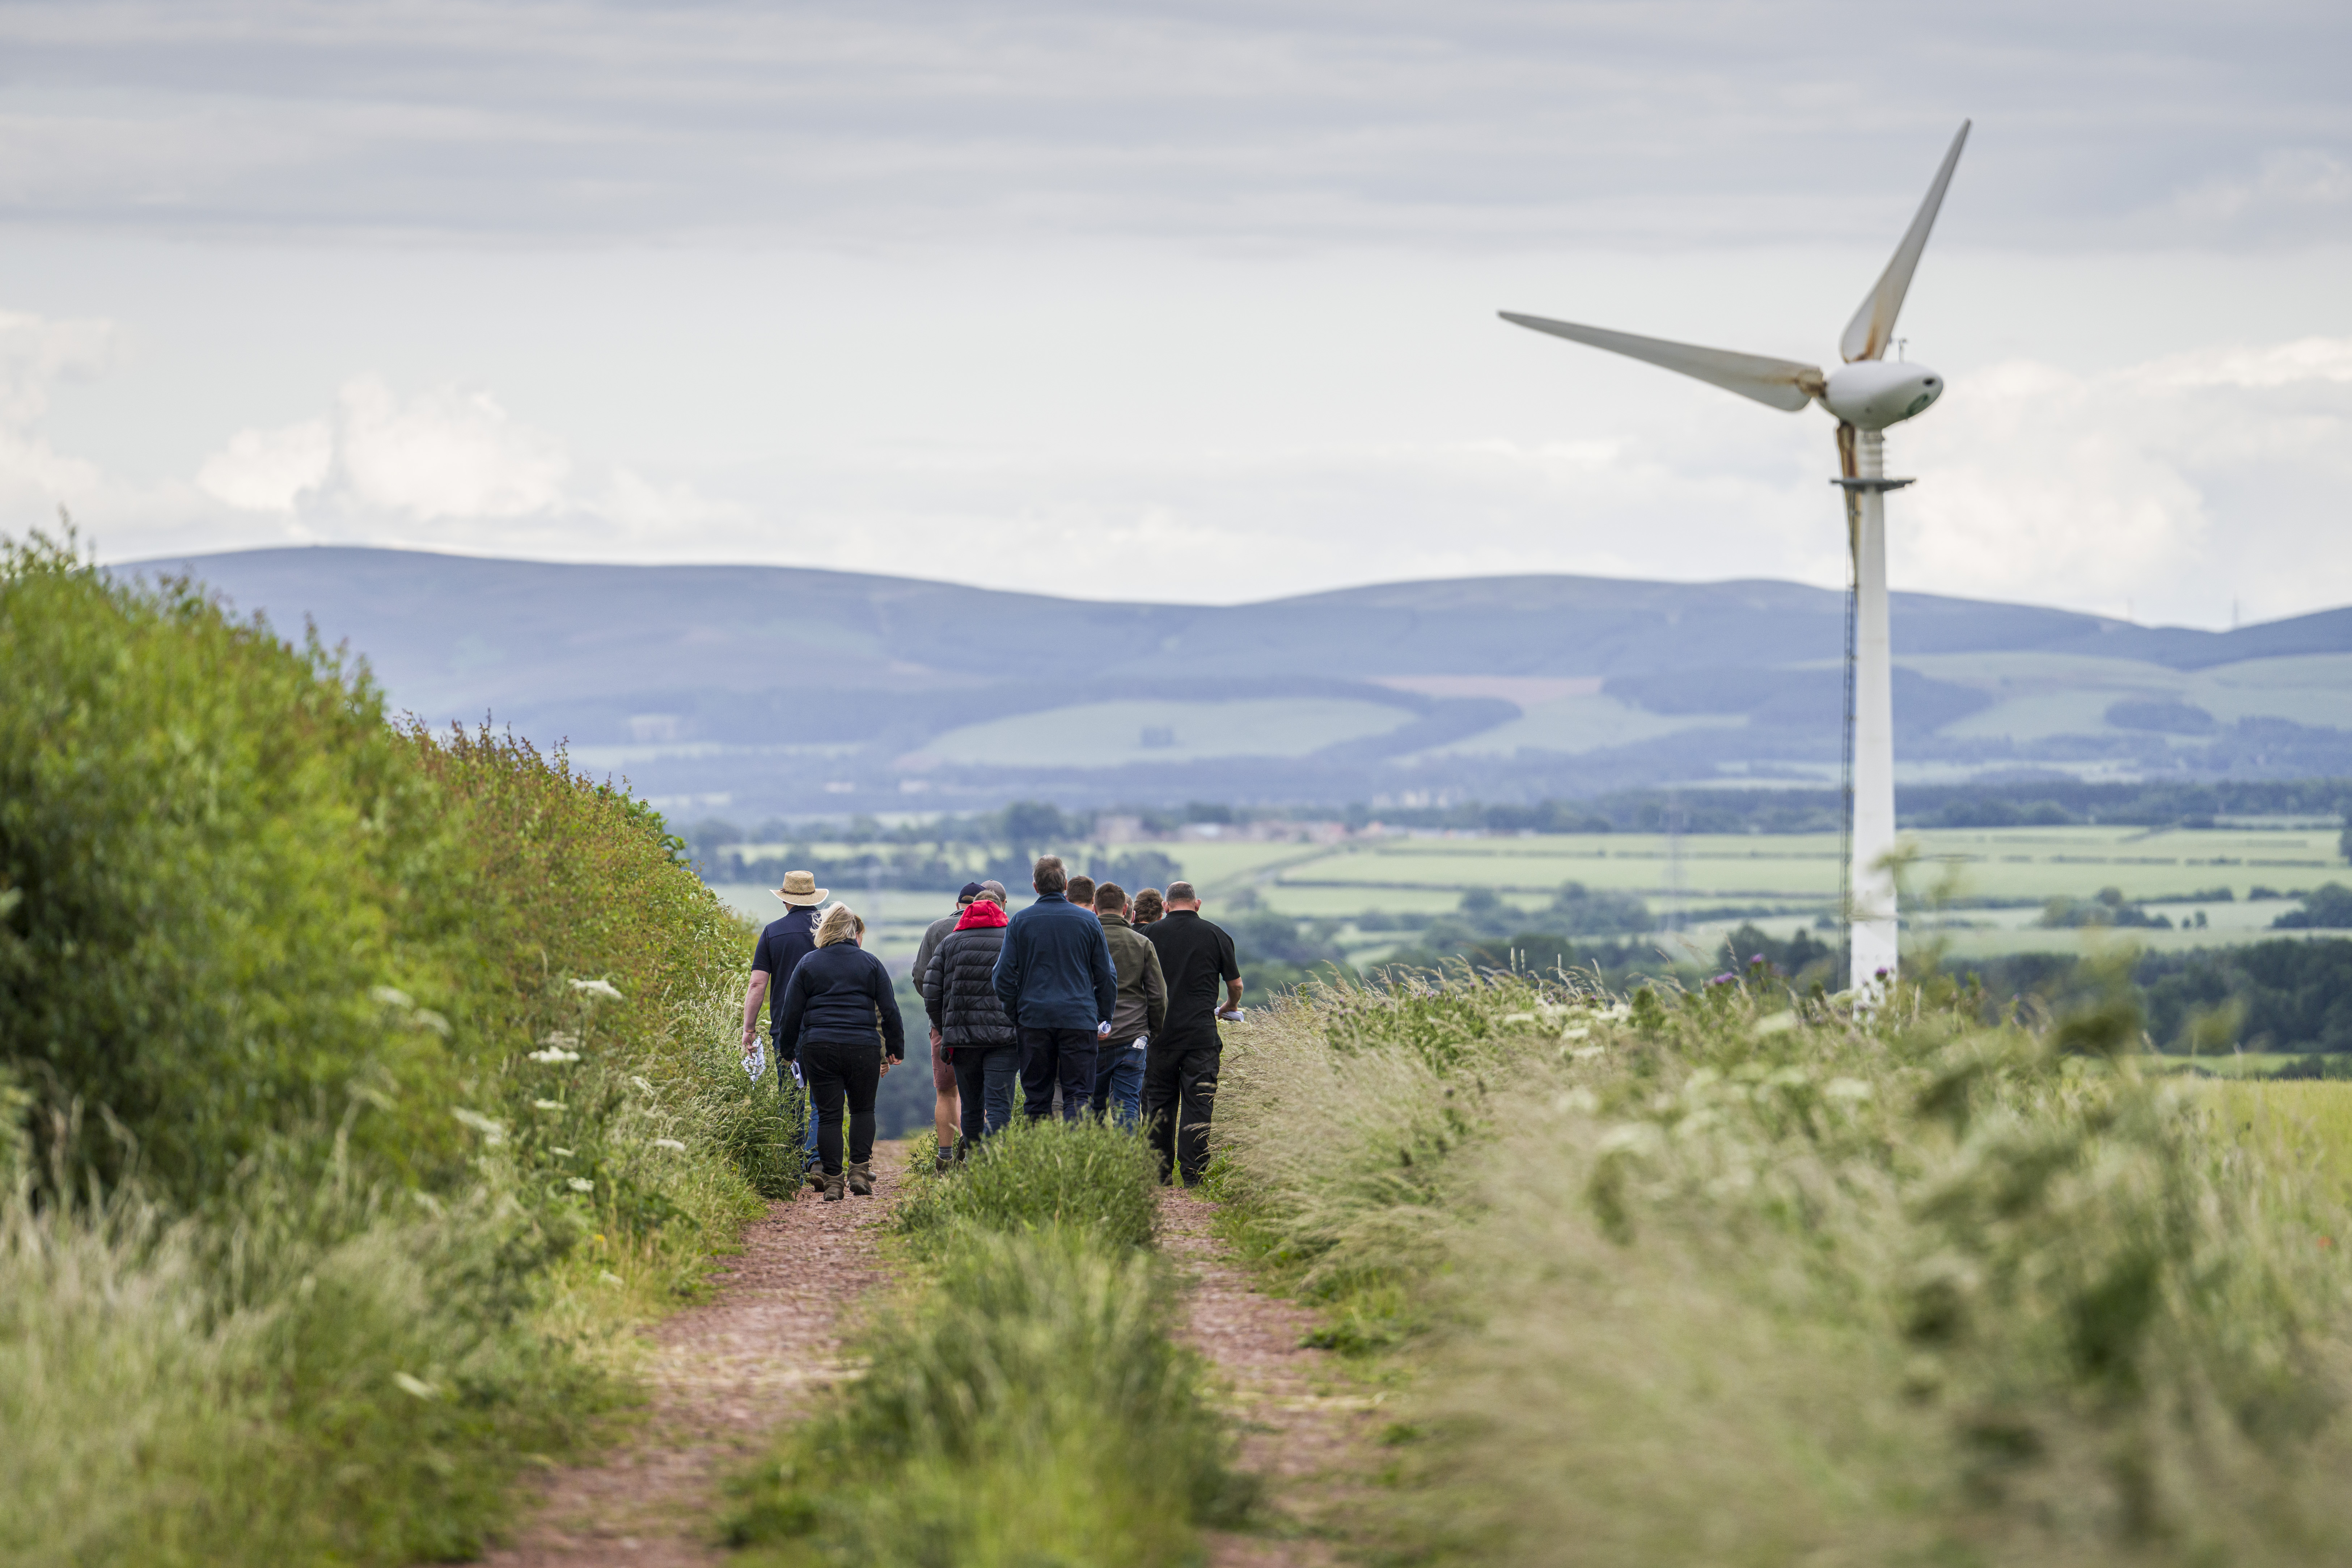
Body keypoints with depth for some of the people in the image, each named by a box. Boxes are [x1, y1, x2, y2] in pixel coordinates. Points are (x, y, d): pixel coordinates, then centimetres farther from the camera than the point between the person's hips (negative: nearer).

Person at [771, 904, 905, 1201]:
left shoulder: (808, 964, 7)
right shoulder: (870, 964, 6)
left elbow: (792, 1012, 7)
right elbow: (890, 1010, 5)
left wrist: (788, 1050, 17)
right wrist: (895, 1049, 14)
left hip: (818, 1048, 0)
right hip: (862, 1048, 0)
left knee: (828, 1115, 3)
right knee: (863, 1109, 16)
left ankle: (833, 1182, -1)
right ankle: (859, 1170, 3)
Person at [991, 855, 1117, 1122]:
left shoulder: (1020, 922, 2)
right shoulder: (1088, 921, 4)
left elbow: (1003, 976, 1)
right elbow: (1107, 976, 7)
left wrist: (1013, 1017, 10)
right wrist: (1105, 1018, 15)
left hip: (1034, 1019, 1)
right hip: (1080, 1019, -1)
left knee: (1037, 1098, 8)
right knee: (1078, 1095, -3)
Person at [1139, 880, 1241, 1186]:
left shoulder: (1150, 934, 3)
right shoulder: (1217, 935, 2)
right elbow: (1235, 983, 9)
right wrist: (1231, 1007, 32)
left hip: (1161, 1033, 1)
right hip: (1202, 1033, -1)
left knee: (1159, 1102, 10)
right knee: (1198, 1103, 1)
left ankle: (1160, 1172, 9)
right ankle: (1193, 1174, -3)